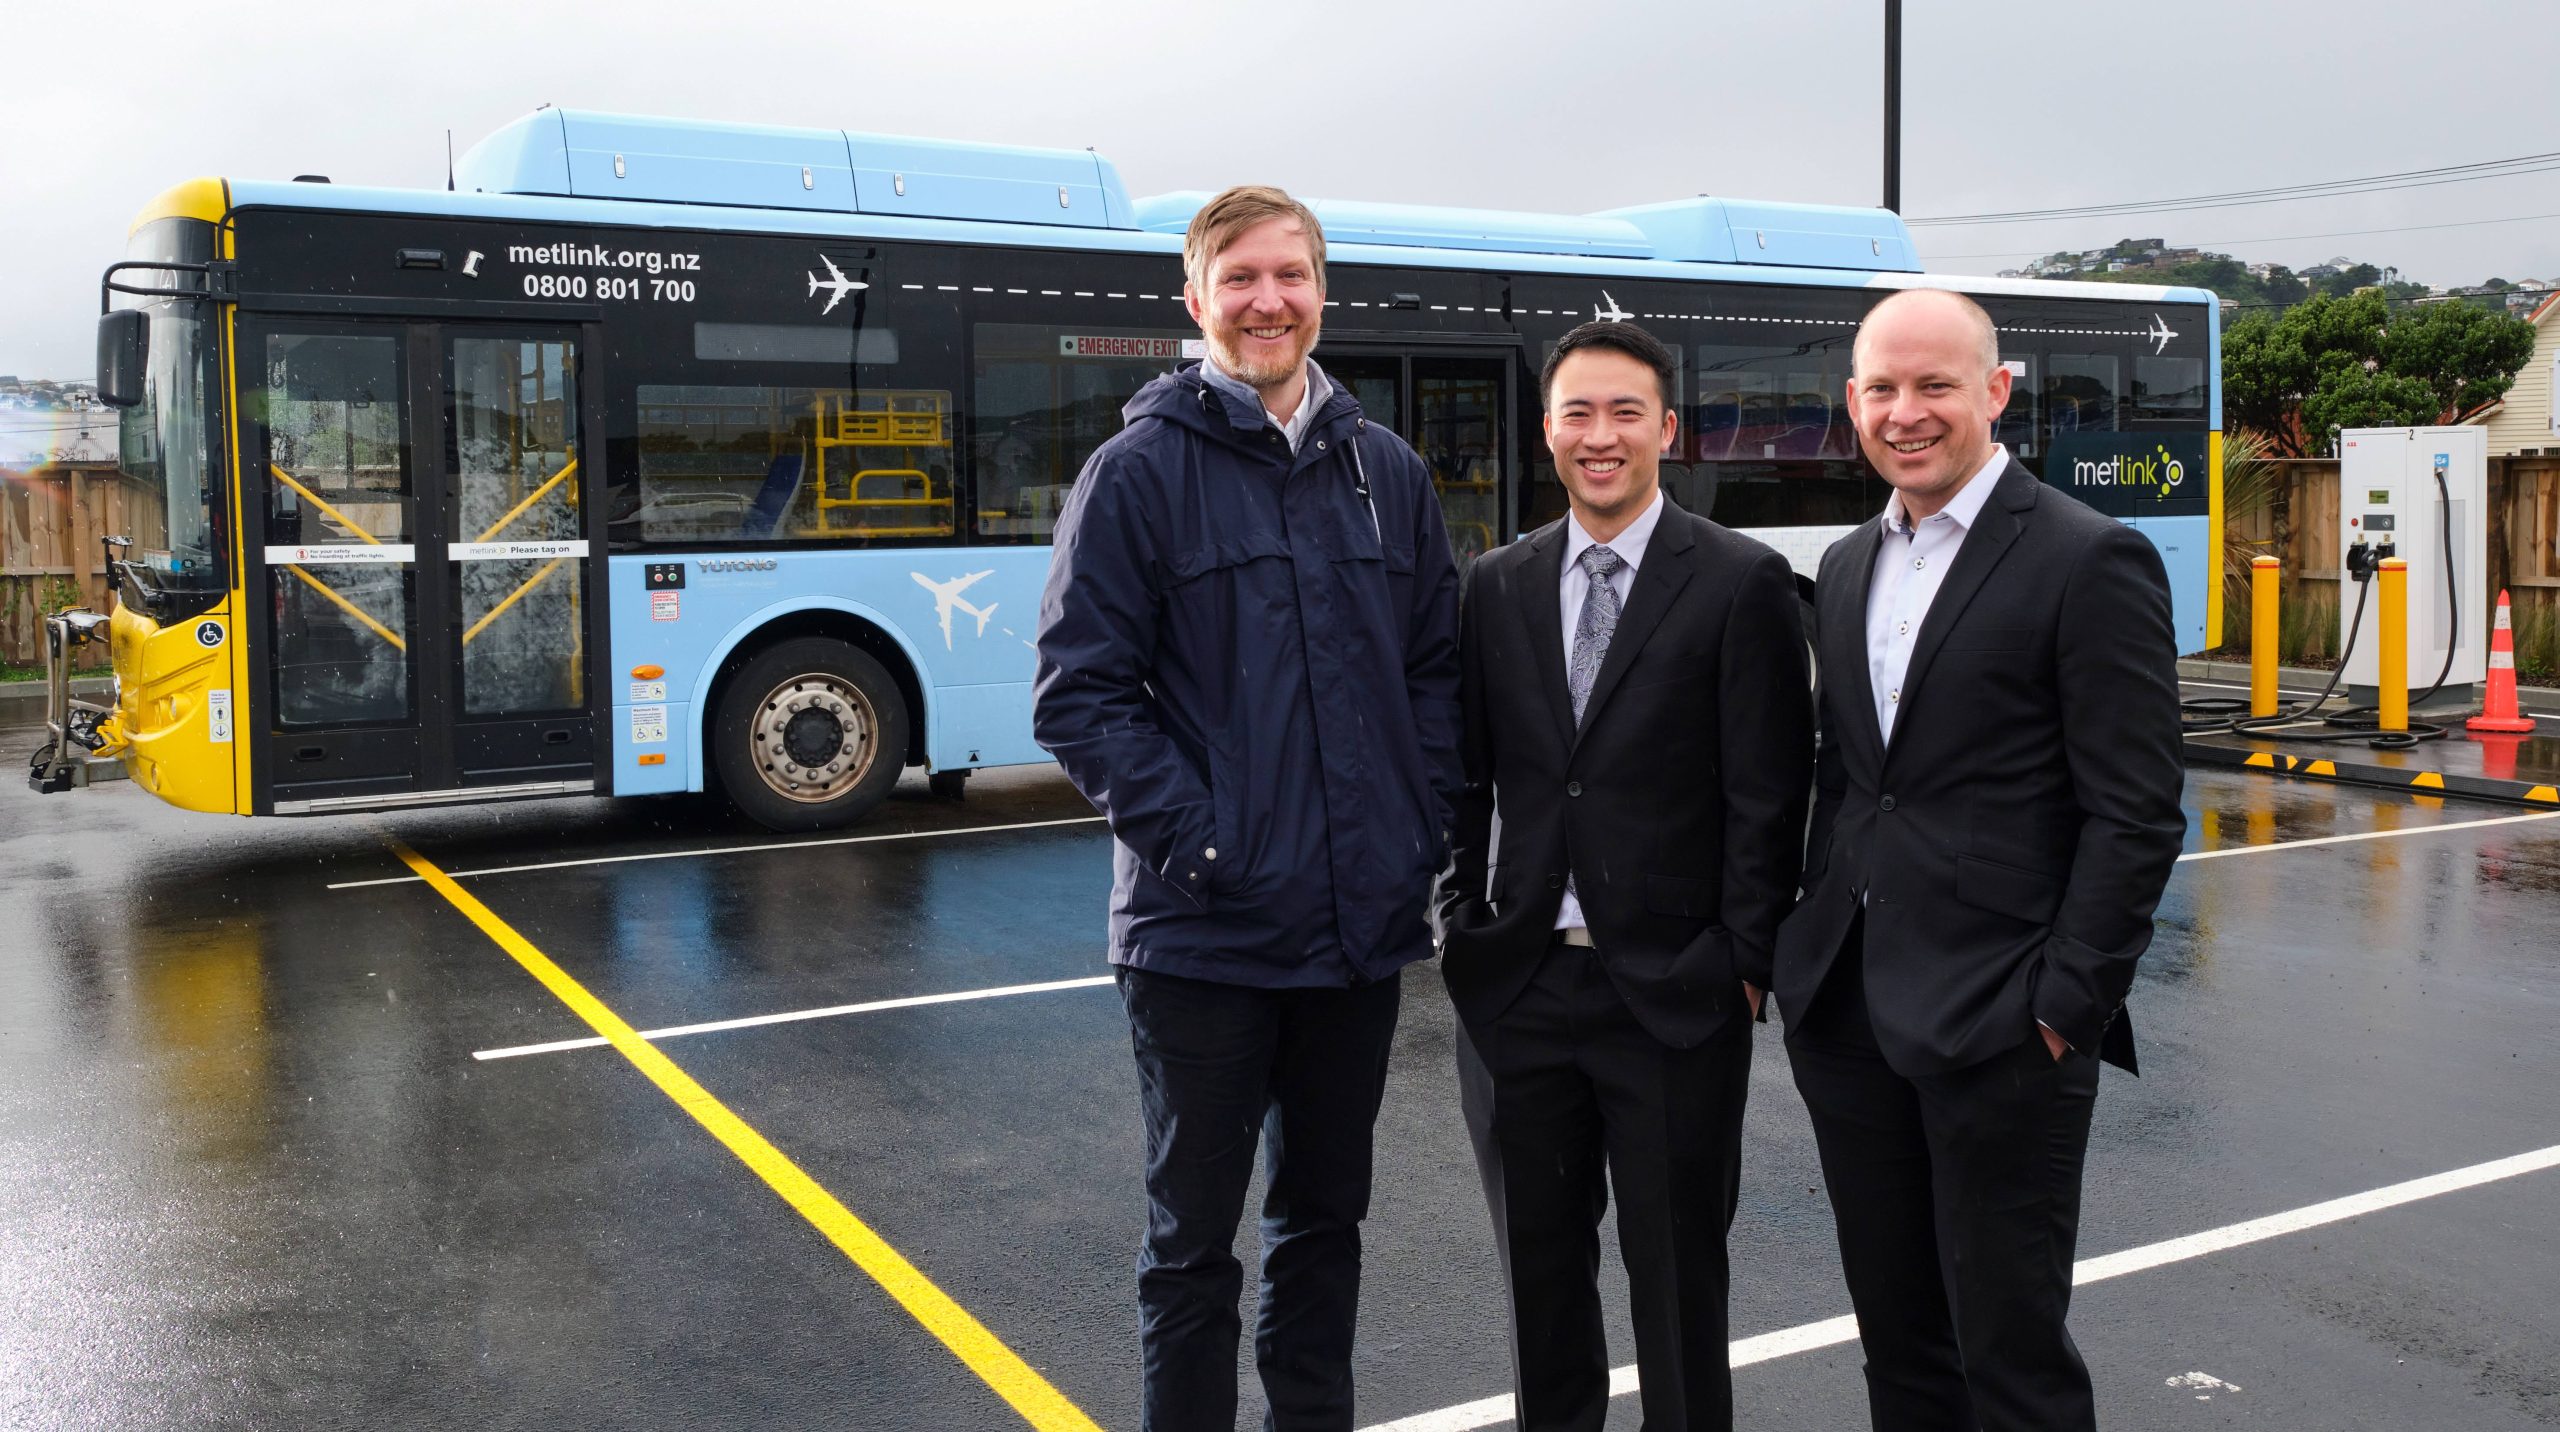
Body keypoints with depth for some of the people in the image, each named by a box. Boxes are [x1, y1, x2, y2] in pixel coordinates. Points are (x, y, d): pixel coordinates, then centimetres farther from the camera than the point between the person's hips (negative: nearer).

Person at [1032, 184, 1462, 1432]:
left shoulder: (1388, 472, 7)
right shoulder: (1140, 470, -6)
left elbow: (1437, 667, 12)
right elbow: (1079, 692, -10)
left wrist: (1421, 820, 0)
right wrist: (1195, 835, -16)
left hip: (1363, 924, 4)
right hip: (1204, 931, -4)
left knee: (1324, 1217, 18)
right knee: (1194, 1237, 9)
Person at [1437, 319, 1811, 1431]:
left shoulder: (1742, 583, -5)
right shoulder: (1495, 586, 7)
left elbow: (1768, 794, -7)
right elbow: (1467, 772, 10)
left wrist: (1743, 961, -9)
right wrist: (1460, 919, 3)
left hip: (1673, 994, -4)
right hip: (1516, 984, 4)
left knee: (1678, 1274, 10)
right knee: (1539, 1263, 17)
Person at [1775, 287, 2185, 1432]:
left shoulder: (2091, 562, -8)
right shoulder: (1847, 565, 13)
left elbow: (2135, 815, -11)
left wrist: (2065, 1010, -14)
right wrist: (1810, 955, 12)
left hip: (1998, 1029, -6)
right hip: (1847, 1017, 7)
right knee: (1897, 1338, 16)